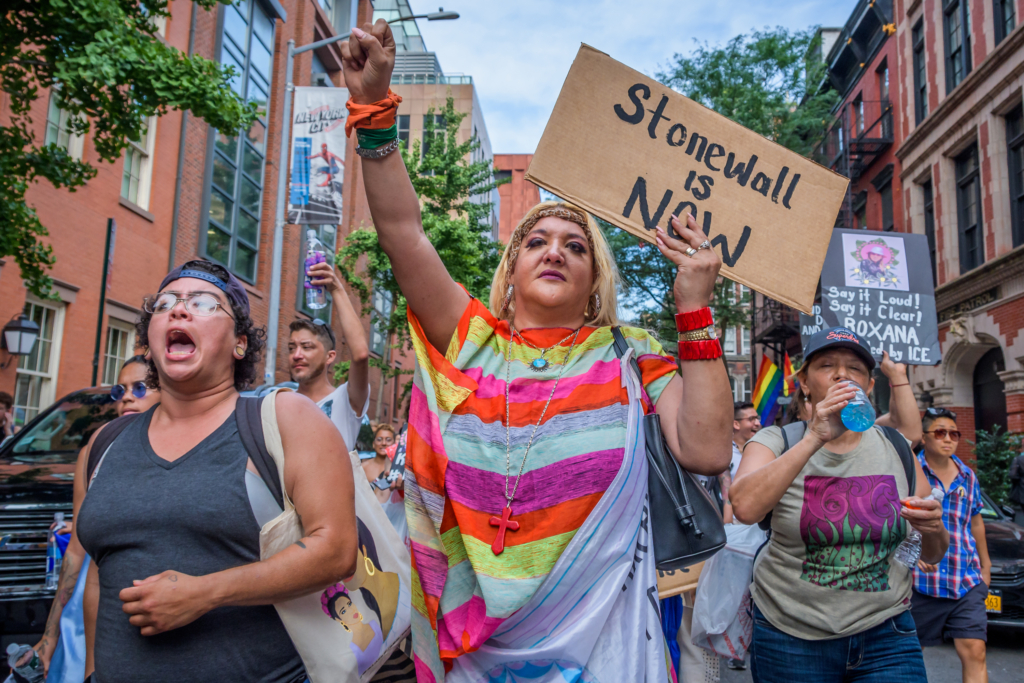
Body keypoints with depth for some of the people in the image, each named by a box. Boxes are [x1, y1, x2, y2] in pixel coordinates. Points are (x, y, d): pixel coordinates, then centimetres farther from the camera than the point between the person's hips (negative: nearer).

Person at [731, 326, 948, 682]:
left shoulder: (895, 448, 4)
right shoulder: (776, 442, -4)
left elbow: (933, 555, 11)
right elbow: (744, 507, -26)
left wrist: (933, 529, -12)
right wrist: (815, 439, -27)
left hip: (884, 631, 2)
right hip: (791, 636, -2)